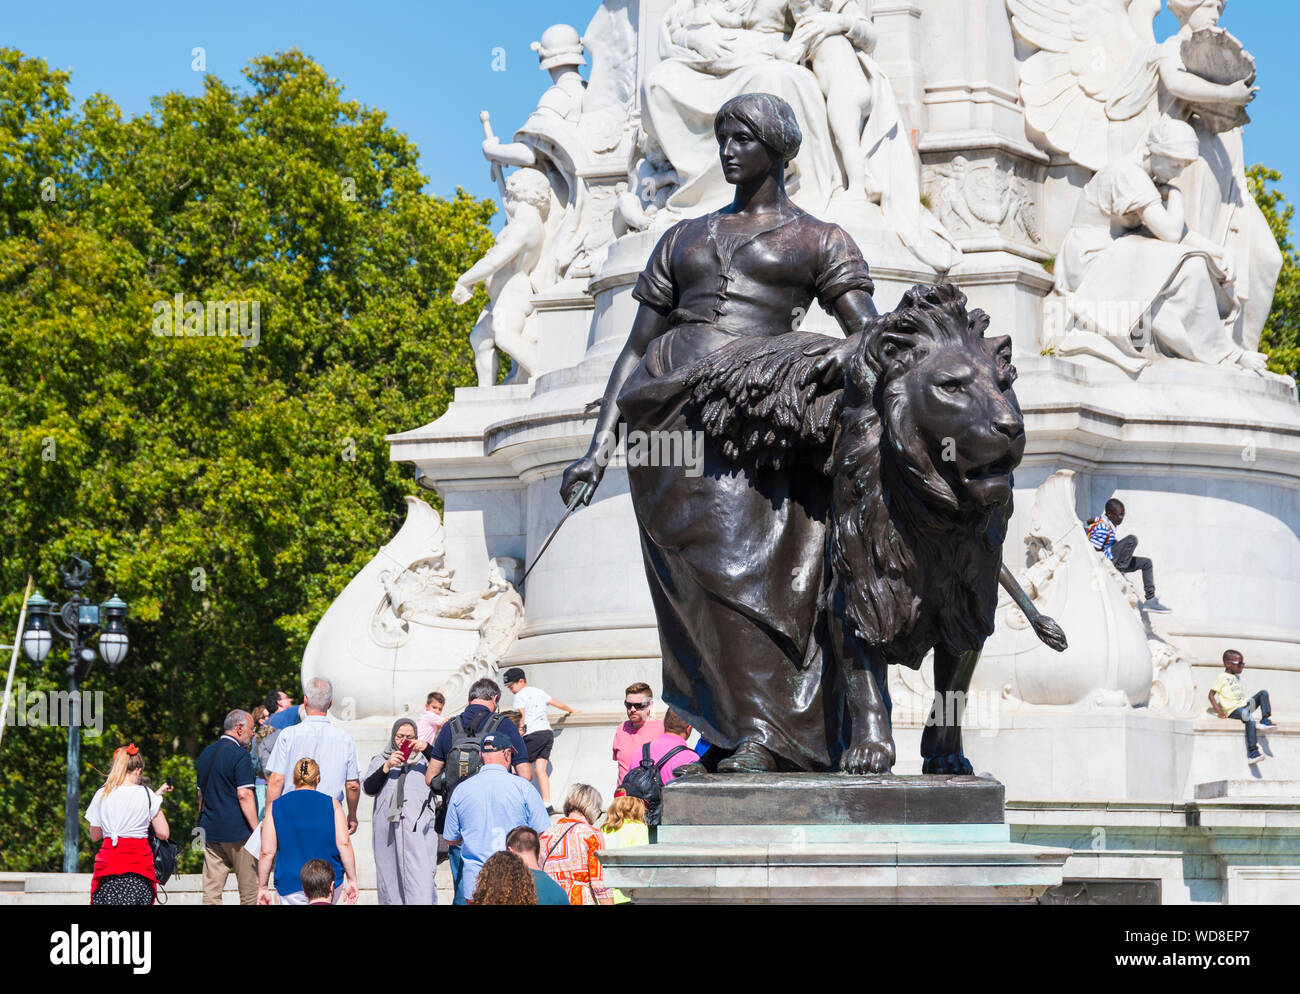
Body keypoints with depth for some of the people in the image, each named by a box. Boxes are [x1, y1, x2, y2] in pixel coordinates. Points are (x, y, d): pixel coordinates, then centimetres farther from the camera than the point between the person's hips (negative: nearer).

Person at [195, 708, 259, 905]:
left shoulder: (205, 754, 14)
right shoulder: (240, 755, -10)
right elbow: (244, 795, -15)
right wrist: (257, 830, -13)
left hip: (210, 831, 7)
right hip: (238, 830, -7)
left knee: (211, 892, 2)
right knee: (250, 892, 2)